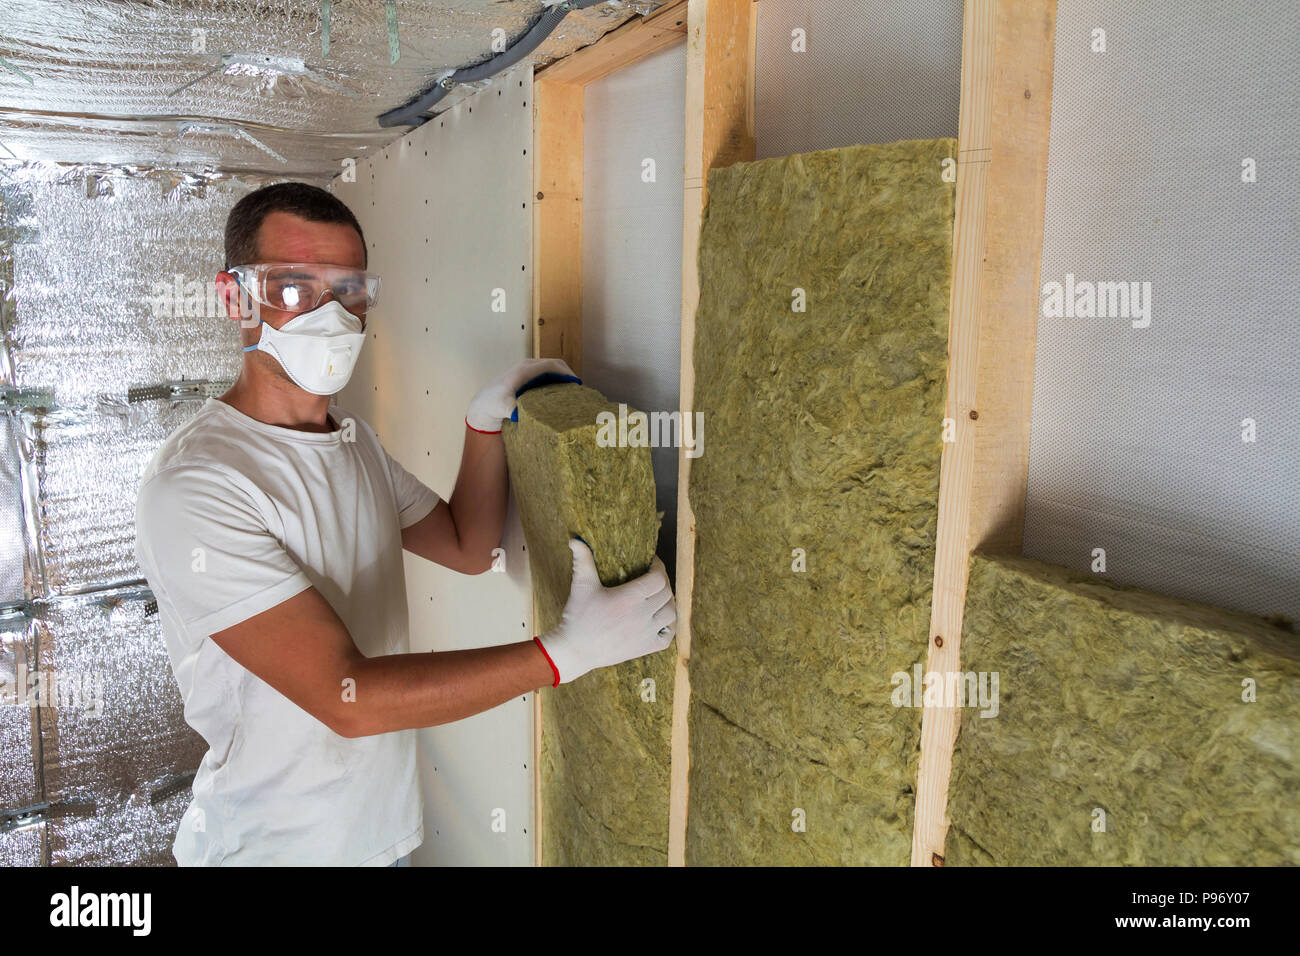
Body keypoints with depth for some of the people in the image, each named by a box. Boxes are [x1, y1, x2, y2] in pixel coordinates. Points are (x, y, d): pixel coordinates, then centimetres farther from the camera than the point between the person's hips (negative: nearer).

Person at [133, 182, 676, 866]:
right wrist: (569, 650, -29)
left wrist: (486, 421, -5)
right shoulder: (195, 484, -24)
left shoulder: (355, 439, 3)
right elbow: (346, 697, -29)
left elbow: (467, 547, 10)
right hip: (273, 844, -7)